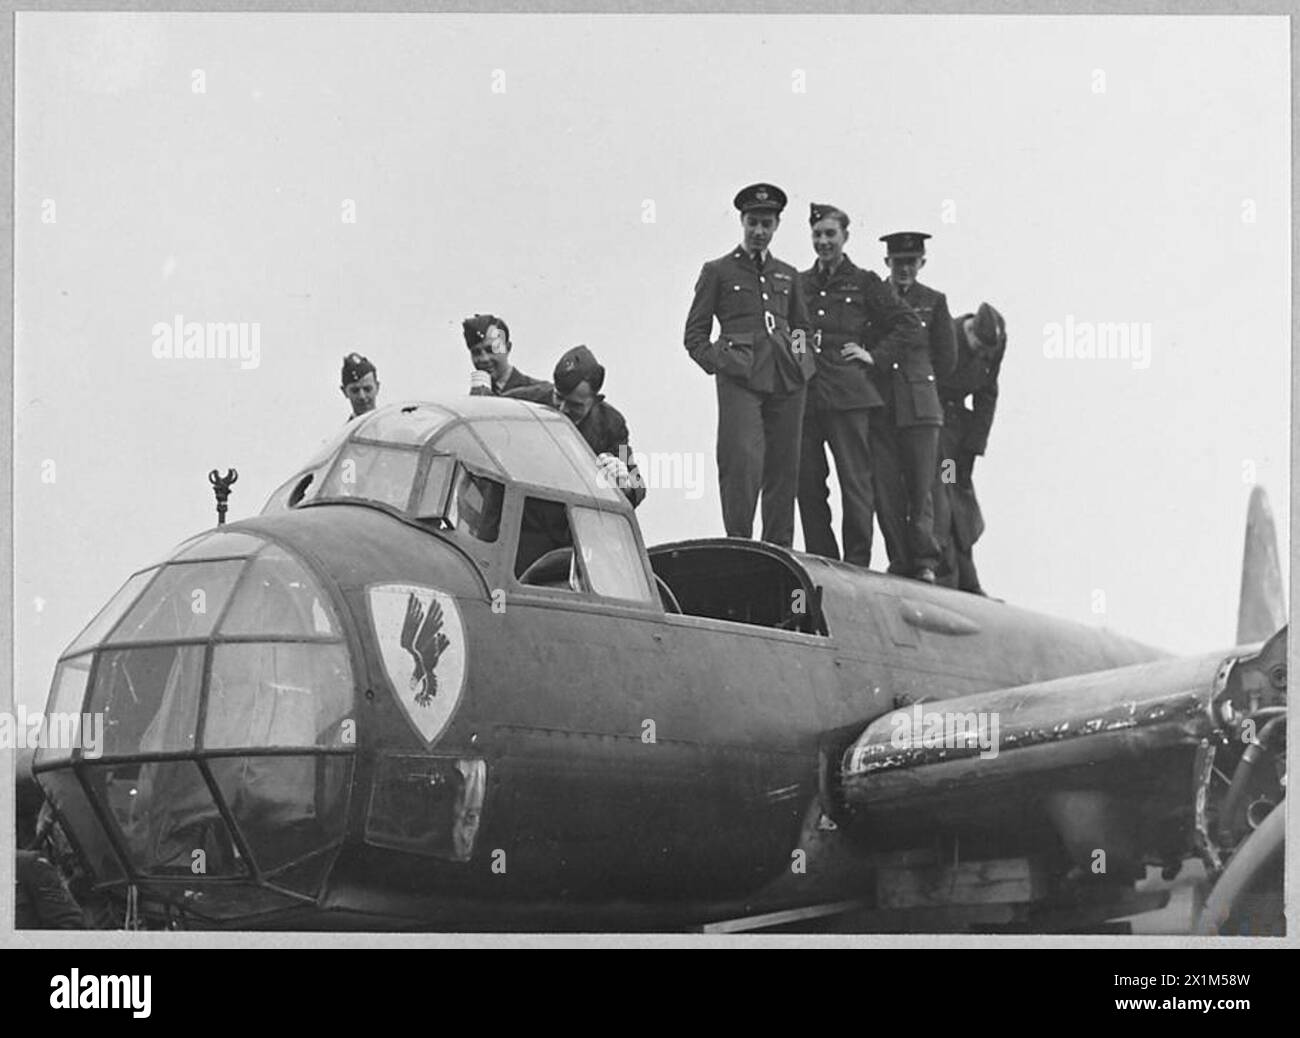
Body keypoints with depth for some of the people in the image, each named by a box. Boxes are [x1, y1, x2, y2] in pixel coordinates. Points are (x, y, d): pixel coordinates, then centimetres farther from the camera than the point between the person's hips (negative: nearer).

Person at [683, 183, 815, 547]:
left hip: (787, 380, 4)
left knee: (784, 468, 1)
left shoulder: (787, 275, 22)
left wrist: (803, 356, 13)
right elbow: (695, 333, 10)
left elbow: (802, 325, 33)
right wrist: (718, 363, -5)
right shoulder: (717, 271, 11)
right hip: (740, 379, -4)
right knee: (743, 462, -18)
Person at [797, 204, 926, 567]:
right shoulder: (798, 284, 15)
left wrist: (874, 355, 1)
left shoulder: (864, 283, 6)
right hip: (804, 396, 4)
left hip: (848, 395, -4)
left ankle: (857, 564, -2)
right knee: (807, 484, 3)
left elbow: (910, 328, 7)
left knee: (854, 483, -5)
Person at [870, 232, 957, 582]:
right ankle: (899, 560, 3)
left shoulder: (933, 301, 9)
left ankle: (925, 562, -3)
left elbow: (945, 360, 14)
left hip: (920, 405, -1)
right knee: (886, 489, -3)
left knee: (921, 487, -6)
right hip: (879, 406, 1)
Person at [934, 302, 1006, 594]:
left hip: (957, 416, 6)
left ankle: (967, 586, 8)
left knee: (962, 493, 4)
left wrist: (972, 448, -3)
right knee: (937, 493, -15)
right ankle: (945, 578, -17)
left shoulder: (997, 343, -6)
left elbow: (987, 397, 1)